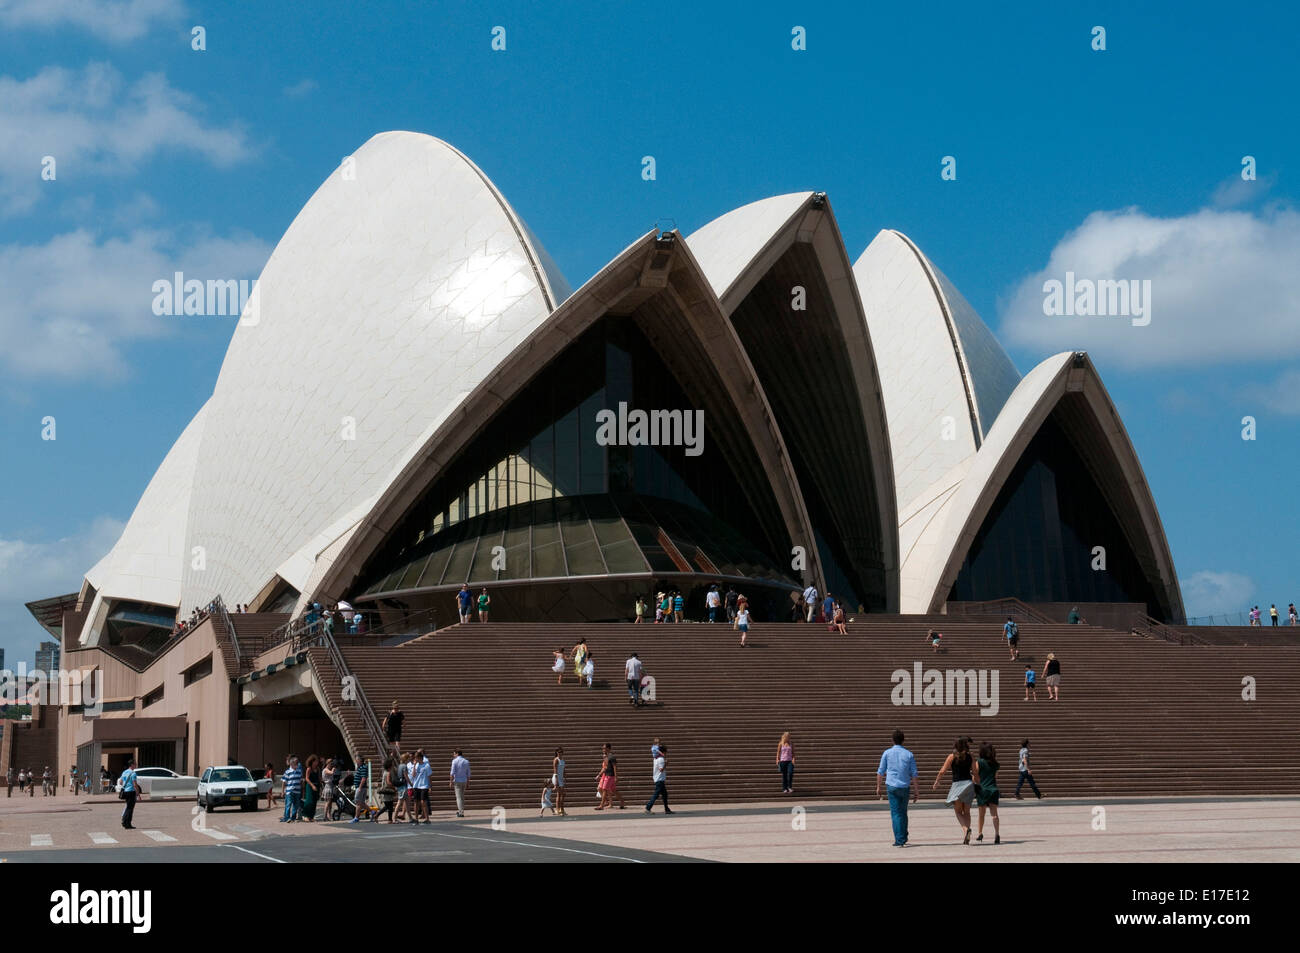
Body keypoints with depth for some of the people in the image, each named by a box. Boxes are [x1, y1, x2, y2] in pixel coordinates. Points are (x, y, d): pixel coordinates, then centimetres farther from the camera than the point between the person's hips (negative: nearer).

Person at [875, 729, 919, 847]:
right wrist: (916, 791, 7)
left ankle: (899, 840, -10)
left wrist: (878, 787, 11)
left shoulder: (887, 753, 1)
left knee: (895, 813, -2)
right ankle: (904, 838, 20)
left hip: (891, 786, -2)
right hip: (905, 787, 2)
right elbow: (914, 774, 3)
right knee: (903, 813, 16)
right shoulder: (909, 755, 4)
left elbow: (880, 772, 2)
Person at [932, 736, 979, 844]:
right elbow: (975, 773, 5)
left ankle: (966, 828, -21)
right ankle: (967, 836, 3)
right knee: (966, 812, 12)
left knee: (958, 811, 6)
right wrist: (978, 784, 18)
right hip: (969, 783, 3)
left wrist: (936, 783, 8)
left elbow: (942, 771, -3)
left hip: (957, 784, -3)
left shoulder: (952, 757, -3)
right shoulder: (970, 757, 5)